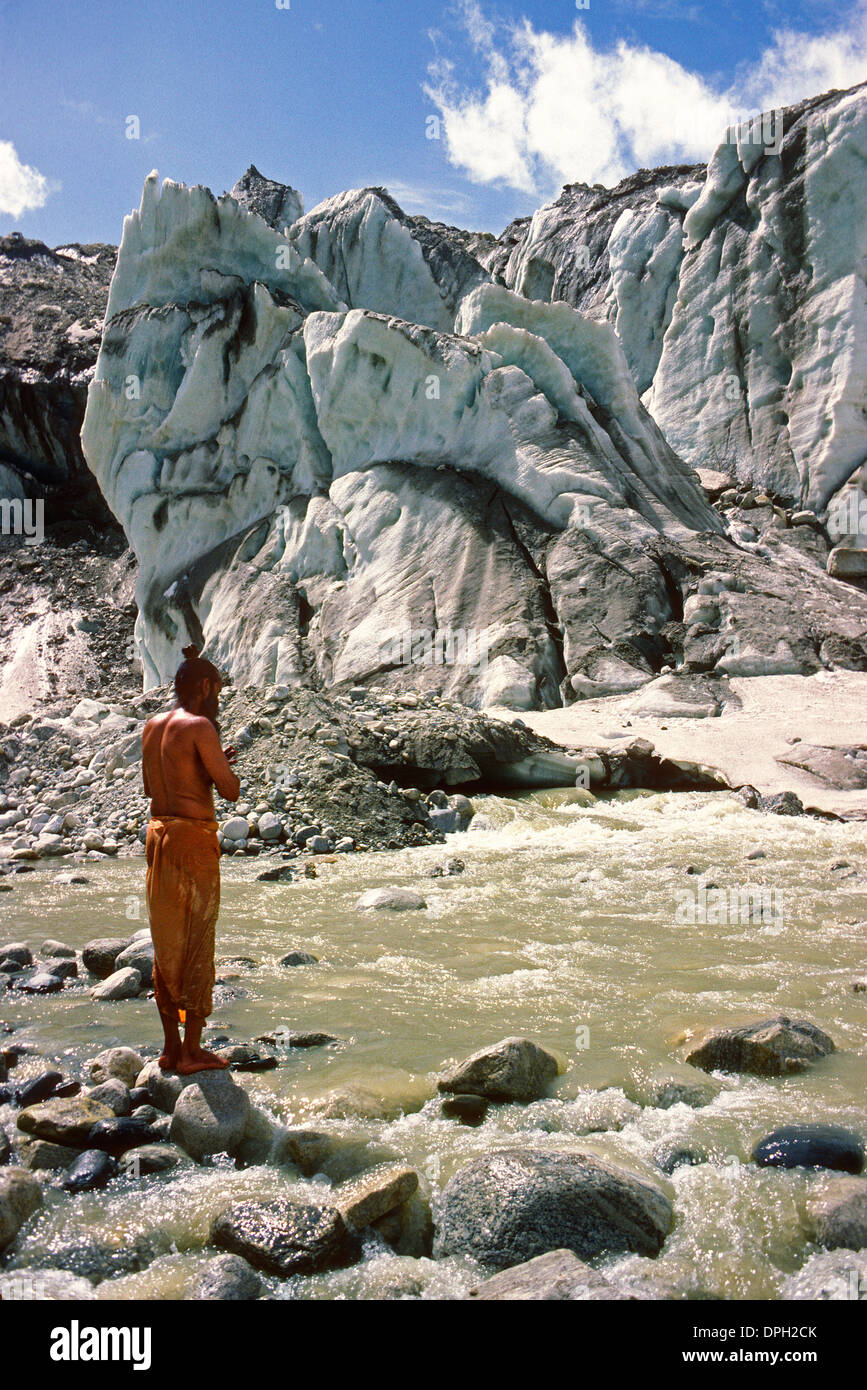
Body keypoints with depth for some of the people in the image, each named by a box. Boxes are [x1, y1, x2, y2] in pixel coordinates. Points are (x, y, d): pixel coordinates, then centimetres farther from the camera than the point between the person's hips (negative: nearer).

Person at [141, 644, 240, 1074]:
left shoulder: (151, 727, 12)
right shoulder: (199, 727, -12)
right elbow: (230, 791, -14)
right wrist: (220, 768, 8)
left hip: (158, 834, 8)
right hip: (194, 837, -8)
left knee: (167, 945, 13)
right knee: (198, 946, 1)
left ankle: (171, 1047, 21)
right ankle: (193, 1050, 8)